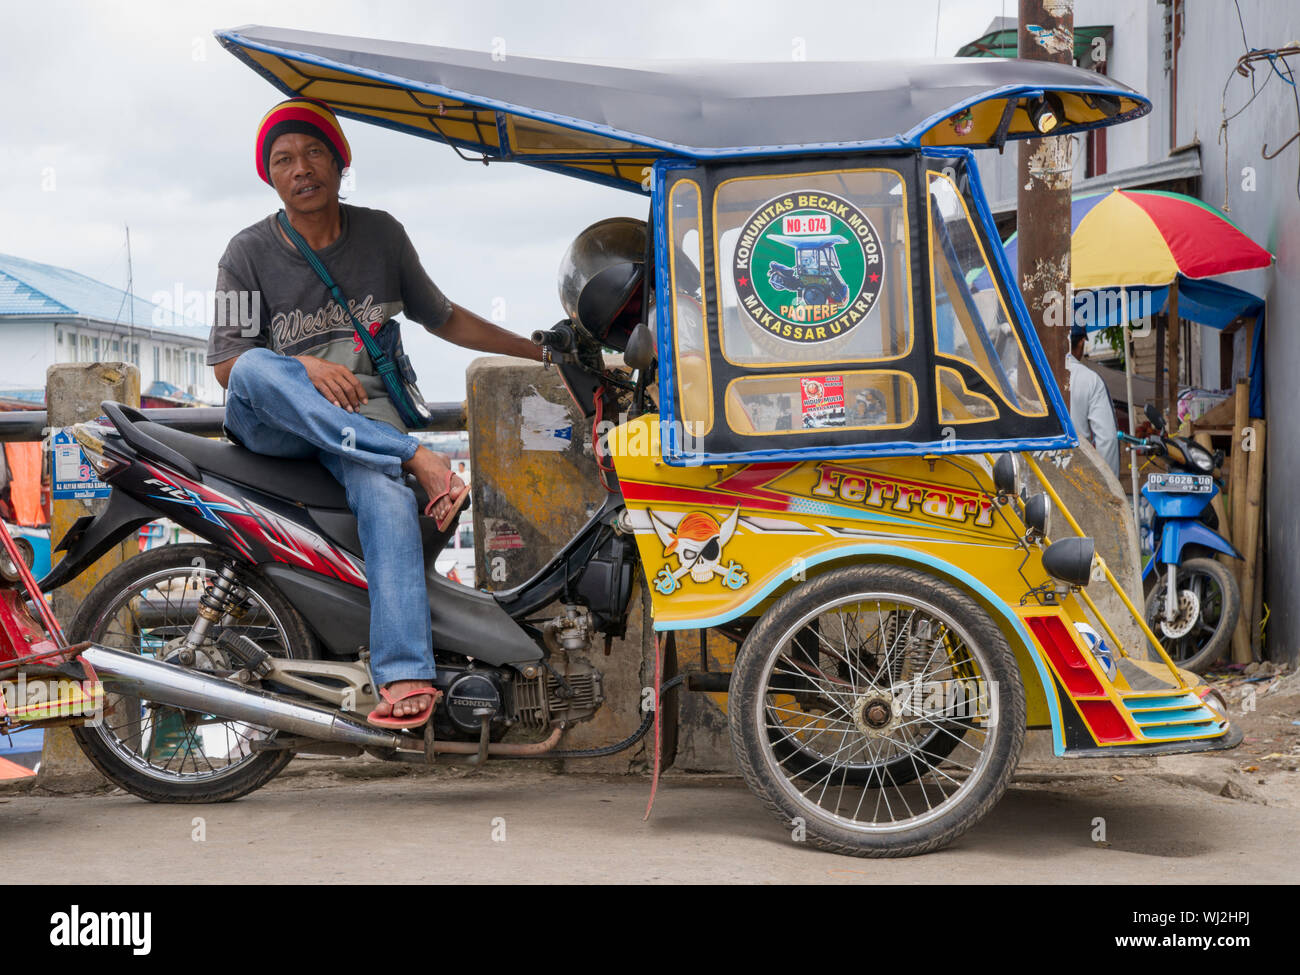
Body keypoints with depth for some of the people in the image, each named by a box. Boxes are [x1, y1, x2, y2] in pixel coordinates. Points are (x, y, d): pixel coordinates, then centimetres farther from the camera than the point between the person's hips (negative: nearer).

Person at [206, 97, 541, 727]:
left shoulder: (380, 234, 11)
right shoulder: (249, 252, 3)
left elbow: (442, 318, 21)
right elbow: (225, 362, -1)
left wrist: (538, 351, 20)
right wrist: (305, 368, -19)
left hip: (362, 412, 1)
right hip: (270, 422, 0)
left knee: (387, 498, -34)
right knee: (256, 368, -37)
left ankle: (405, 674, -46)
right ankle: (416, 457, -38)